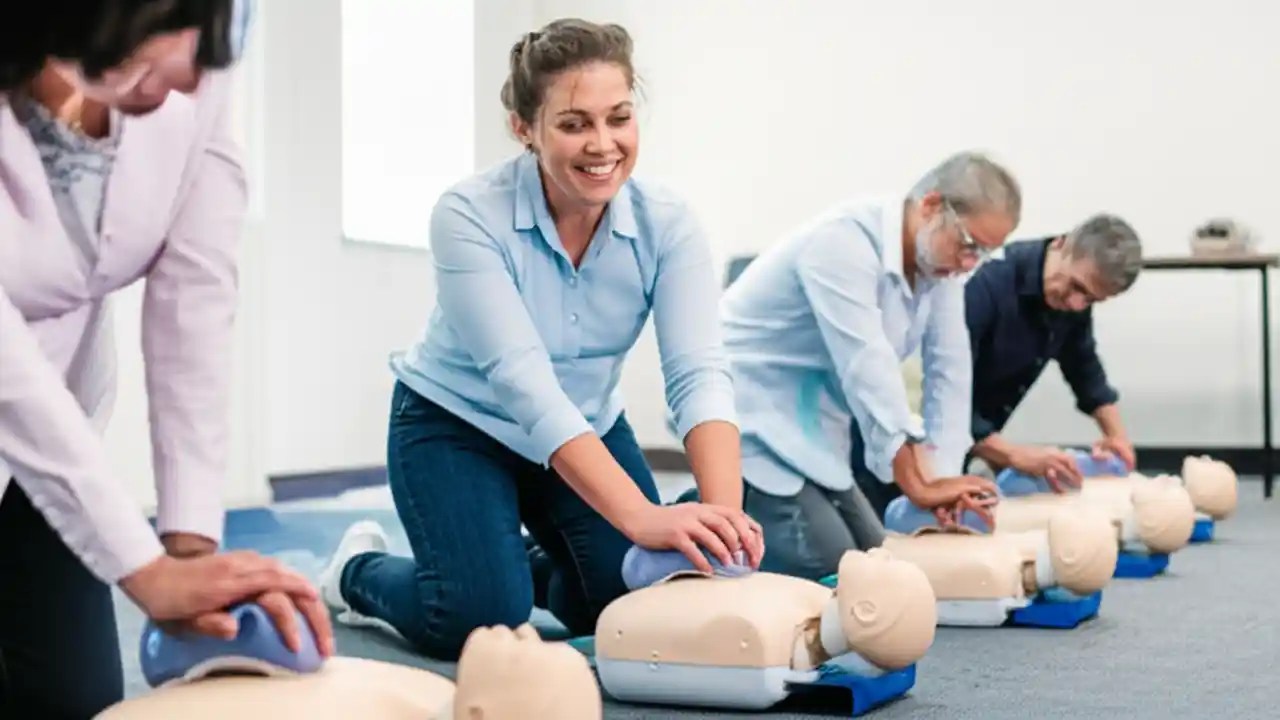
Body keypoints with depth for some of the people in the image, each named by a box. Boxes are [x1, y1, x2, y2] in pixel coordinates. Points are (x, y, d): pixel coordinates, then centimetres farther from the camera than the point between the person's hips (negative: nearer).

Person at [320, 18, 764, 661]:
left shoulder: (665, 224, -18)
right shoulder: (469, 215, -29)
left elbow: (698, 374, -27)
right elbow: (523, 381, -37)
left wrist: (724, 511, -47)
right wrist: (641, 517, -48)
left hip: (588, 431, 4)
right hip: (458, 425, -4)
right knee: (480, 619, -21)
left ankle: (538, 563, 23)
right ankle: (359, 569, 13)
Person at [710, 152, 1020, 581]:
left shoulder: (940, 258, 0)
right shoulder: (845, 241, -25)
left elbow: (948, 370, -2)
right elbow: (866, 368, -30)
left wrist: (943, 478, -11)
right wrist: (919, 487, -30)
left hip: (814, 426, 9)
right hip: (752, 413, -9)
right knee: (830, 570, -17)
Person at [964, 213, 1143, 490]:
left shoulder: (1072, 298, -6)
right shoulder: (987, 284, -29)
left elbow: (1083, 364, 11)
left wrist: (1116, 433, -2)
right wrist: (1015, 454, -37)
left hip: (979, 434, 7)